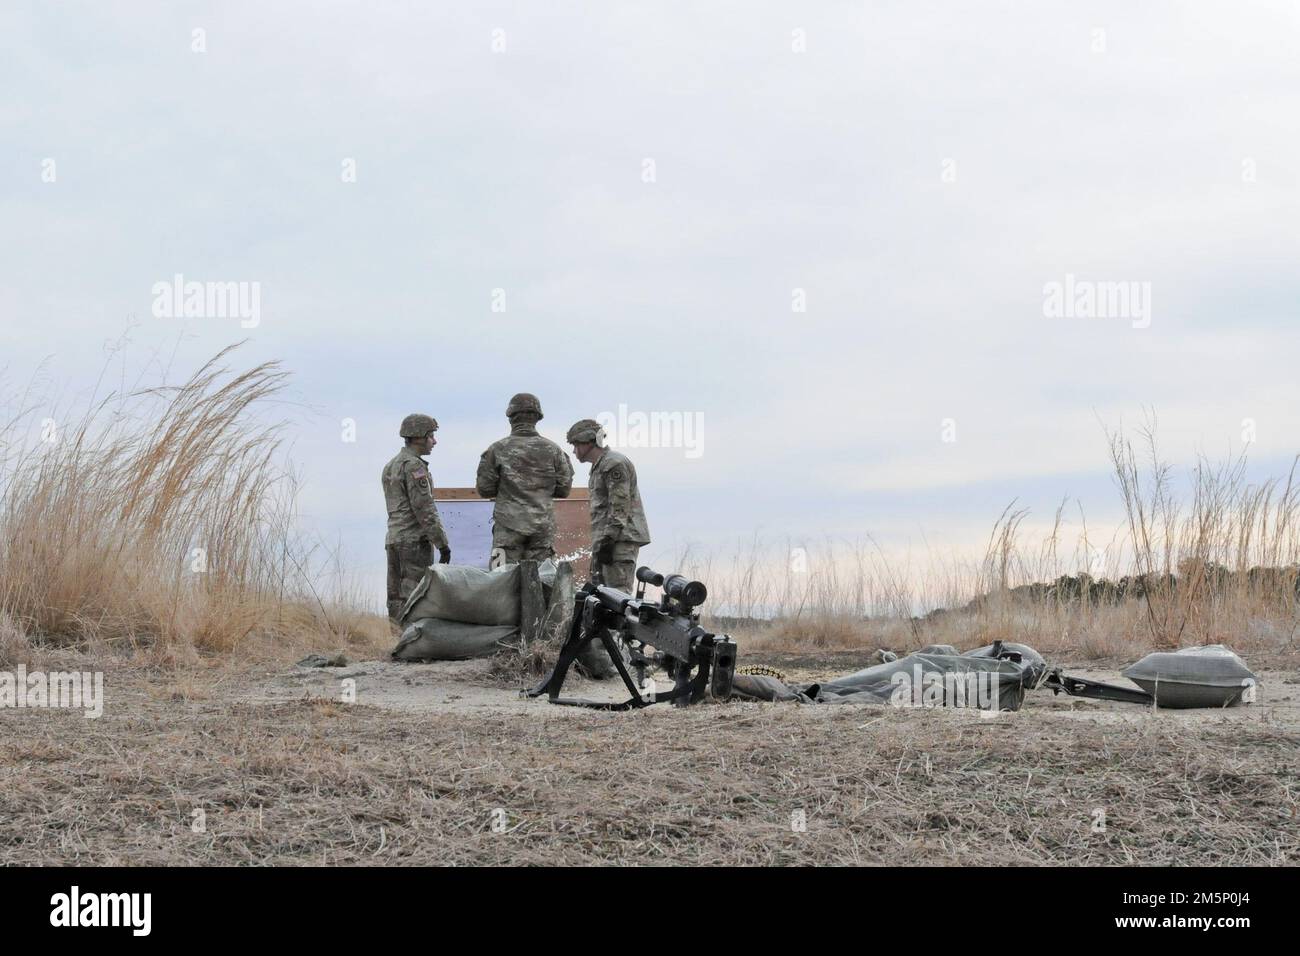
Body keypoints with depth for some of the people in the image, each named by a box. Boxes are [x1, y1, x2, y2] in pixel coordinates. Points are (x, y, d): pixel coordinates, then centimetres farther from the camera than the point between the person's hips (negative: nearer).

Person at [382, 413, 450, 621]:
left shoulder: (390, 466, 18)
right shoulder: (413, 465, -11)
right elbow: (424, 508, -17)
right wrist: (442, 542, -14)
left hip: (393, 539, 9)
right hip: (415, 540, -9)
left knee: (396, 599, 7)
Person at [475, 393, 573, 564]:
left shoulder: (497, 449, -3)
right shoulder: (552, 449, 2)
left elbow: (484, 489, 1)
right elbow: (564, 489, 6)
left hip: (509, 525, -1)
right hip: (543, 525, 2)